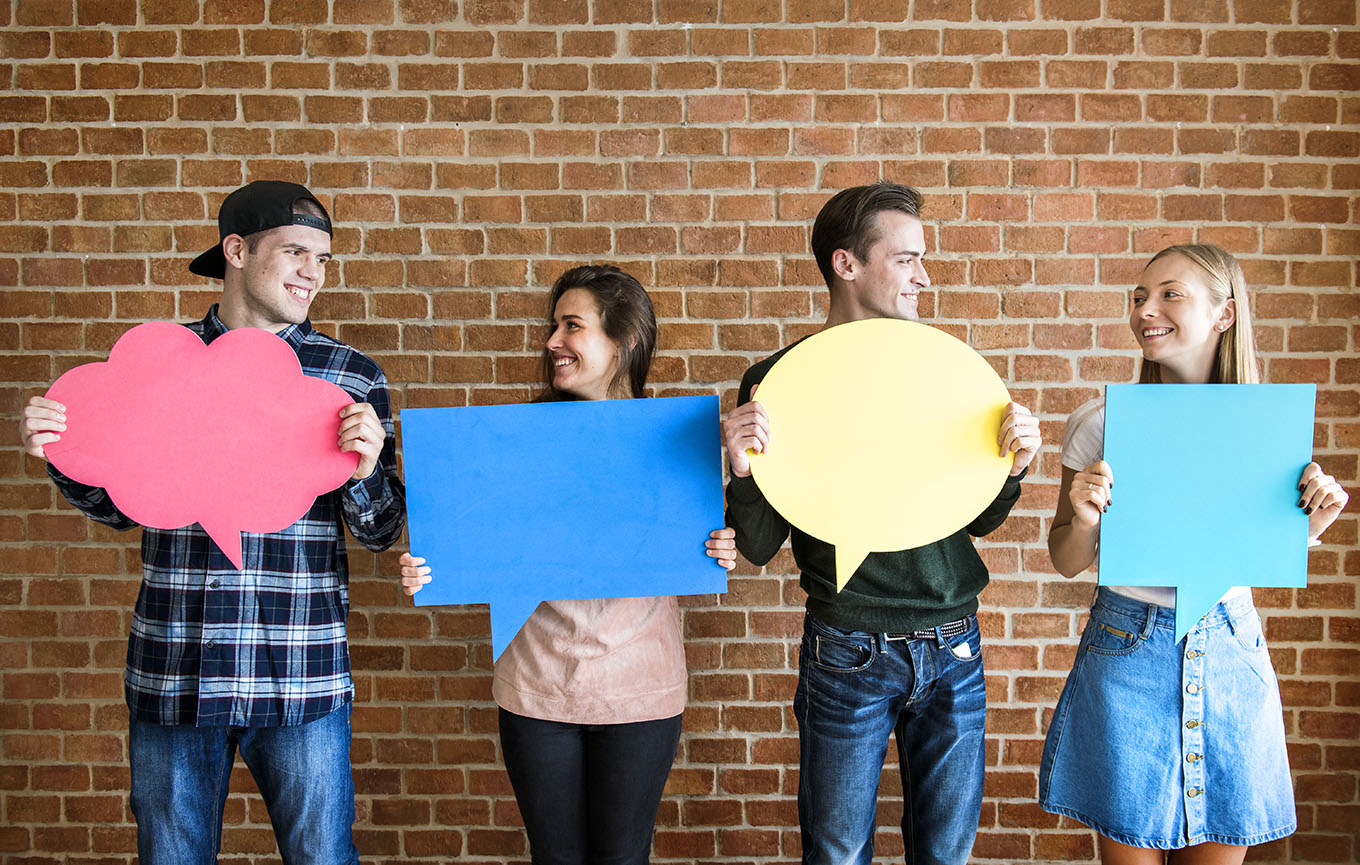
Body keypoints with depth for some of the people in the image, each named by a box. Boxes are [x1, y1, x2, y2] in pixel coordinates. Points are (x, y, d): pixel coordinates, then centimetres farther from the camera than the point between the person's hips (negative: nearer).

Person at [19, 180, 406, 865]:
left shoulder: (350, 376, 1)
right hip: (171, 676, 2)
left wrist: (364, 472, -19)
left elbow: (379, 533, 2)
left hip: (300, 681, -1)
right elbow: (120, 506, 14)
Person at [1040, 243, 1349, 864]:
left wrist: (1310, 525, -8)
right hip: (1128, 652, -2)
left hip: (1232, 653, 2)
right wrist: (1084, 520, -19)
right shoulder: (1102, 422, -6)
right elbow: (1067, 563, 1)